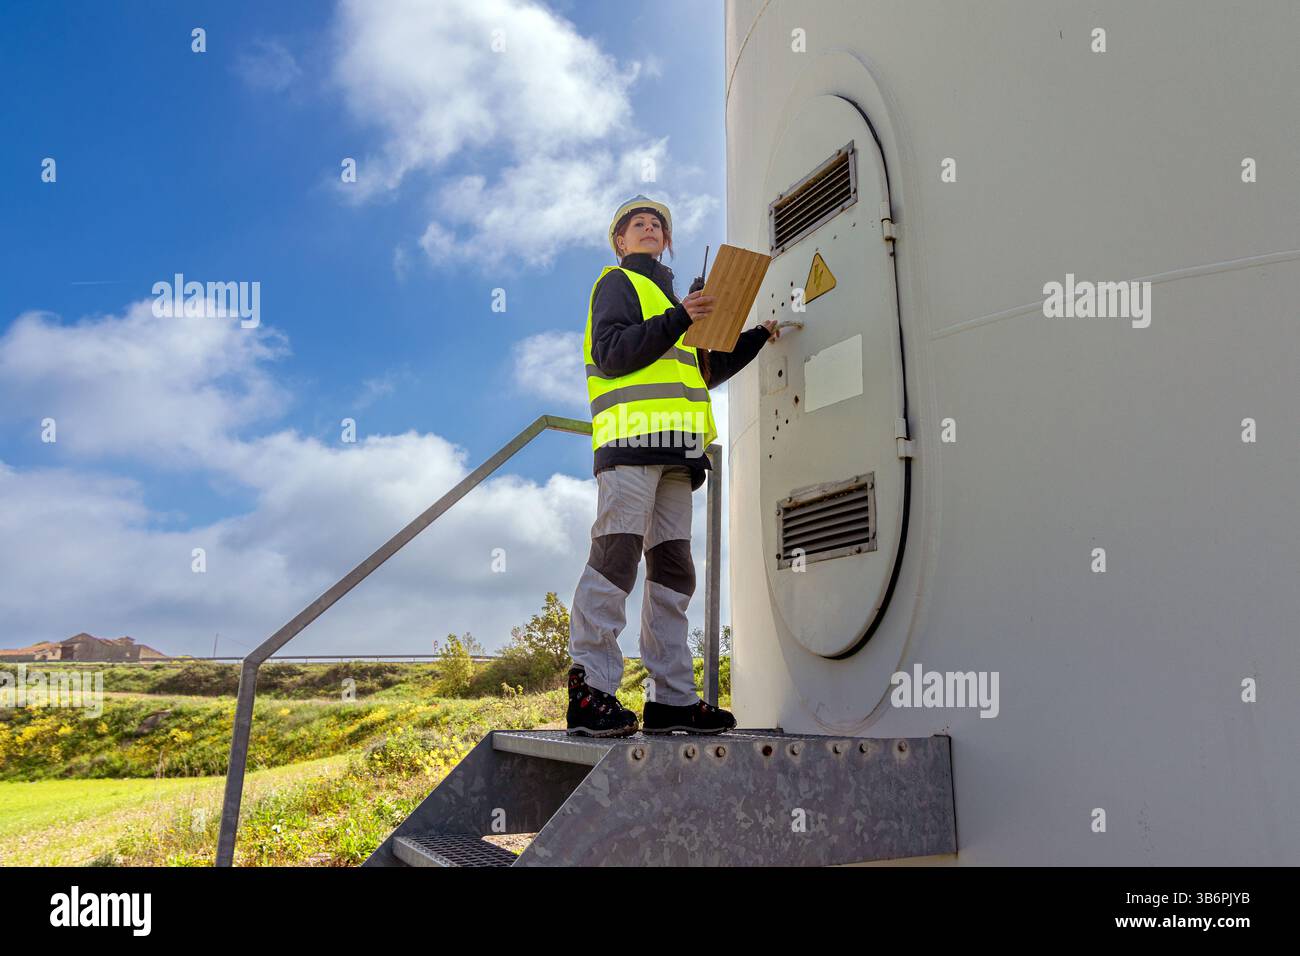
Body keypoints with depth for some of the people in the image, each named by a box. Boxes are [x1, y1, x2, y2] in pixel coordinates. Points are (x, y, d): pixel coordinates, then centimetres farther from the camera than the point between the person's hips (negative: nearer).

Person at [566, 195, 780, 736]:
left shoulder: (670, 296, 34)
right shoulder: (617, 283, 9)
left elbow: (706, 371, 34)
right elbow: (610, 353, -9)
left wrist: (756, 338, 27)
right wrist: (678, 320, -15)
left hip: (673, 448, 8)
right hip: (632, 433, -8)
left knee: (672, 568, 2)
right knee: (617, 554, -16)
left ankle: (673, 698, 4)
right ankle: (590, 691, -16)